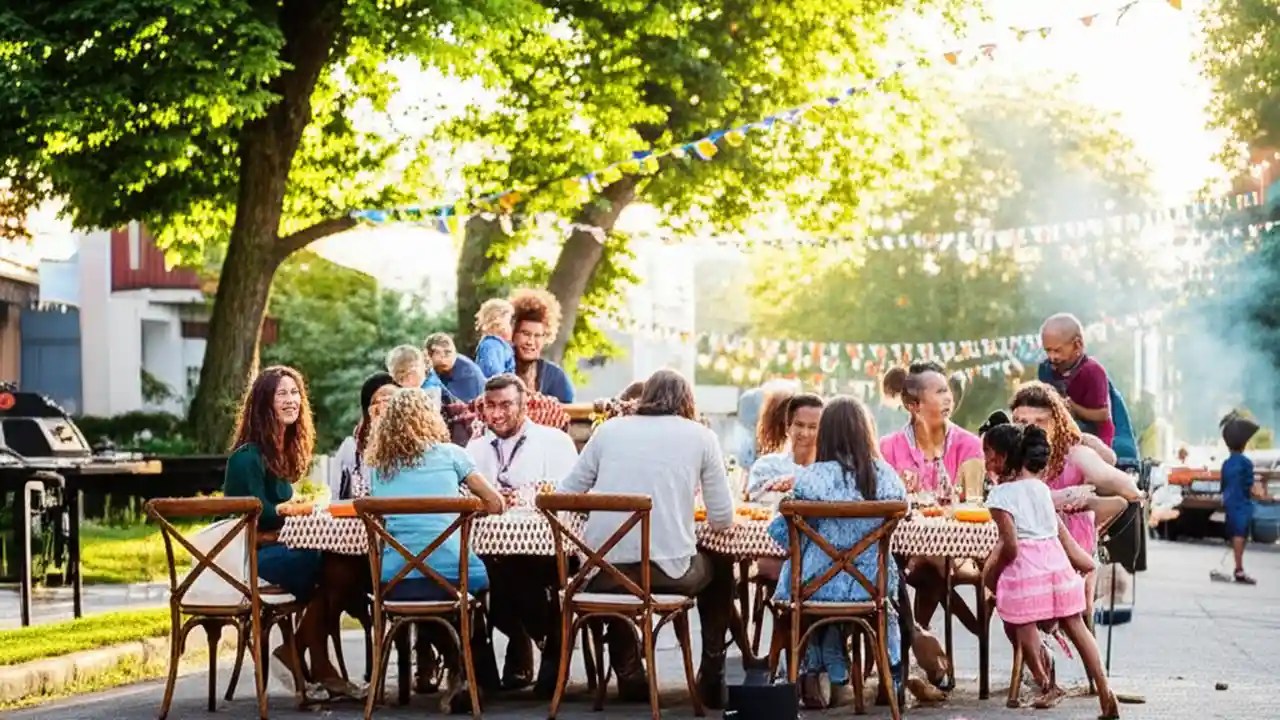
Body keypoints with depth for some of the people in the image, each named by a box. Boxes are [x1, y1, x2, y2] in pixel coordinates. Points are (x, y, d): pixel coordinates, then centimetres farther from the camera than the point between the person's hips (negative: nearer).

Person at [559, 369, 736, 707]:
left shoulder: (609, 429, 12)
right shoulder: (700, 436, 7)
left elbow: (565, 496, 15)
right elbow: (723, 519, 6)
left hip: (603, 571, 2)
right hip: (668, 569, -2)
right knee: (720, 568, 32)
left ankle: (629, 675, 38)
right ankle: (712, 678, 33)